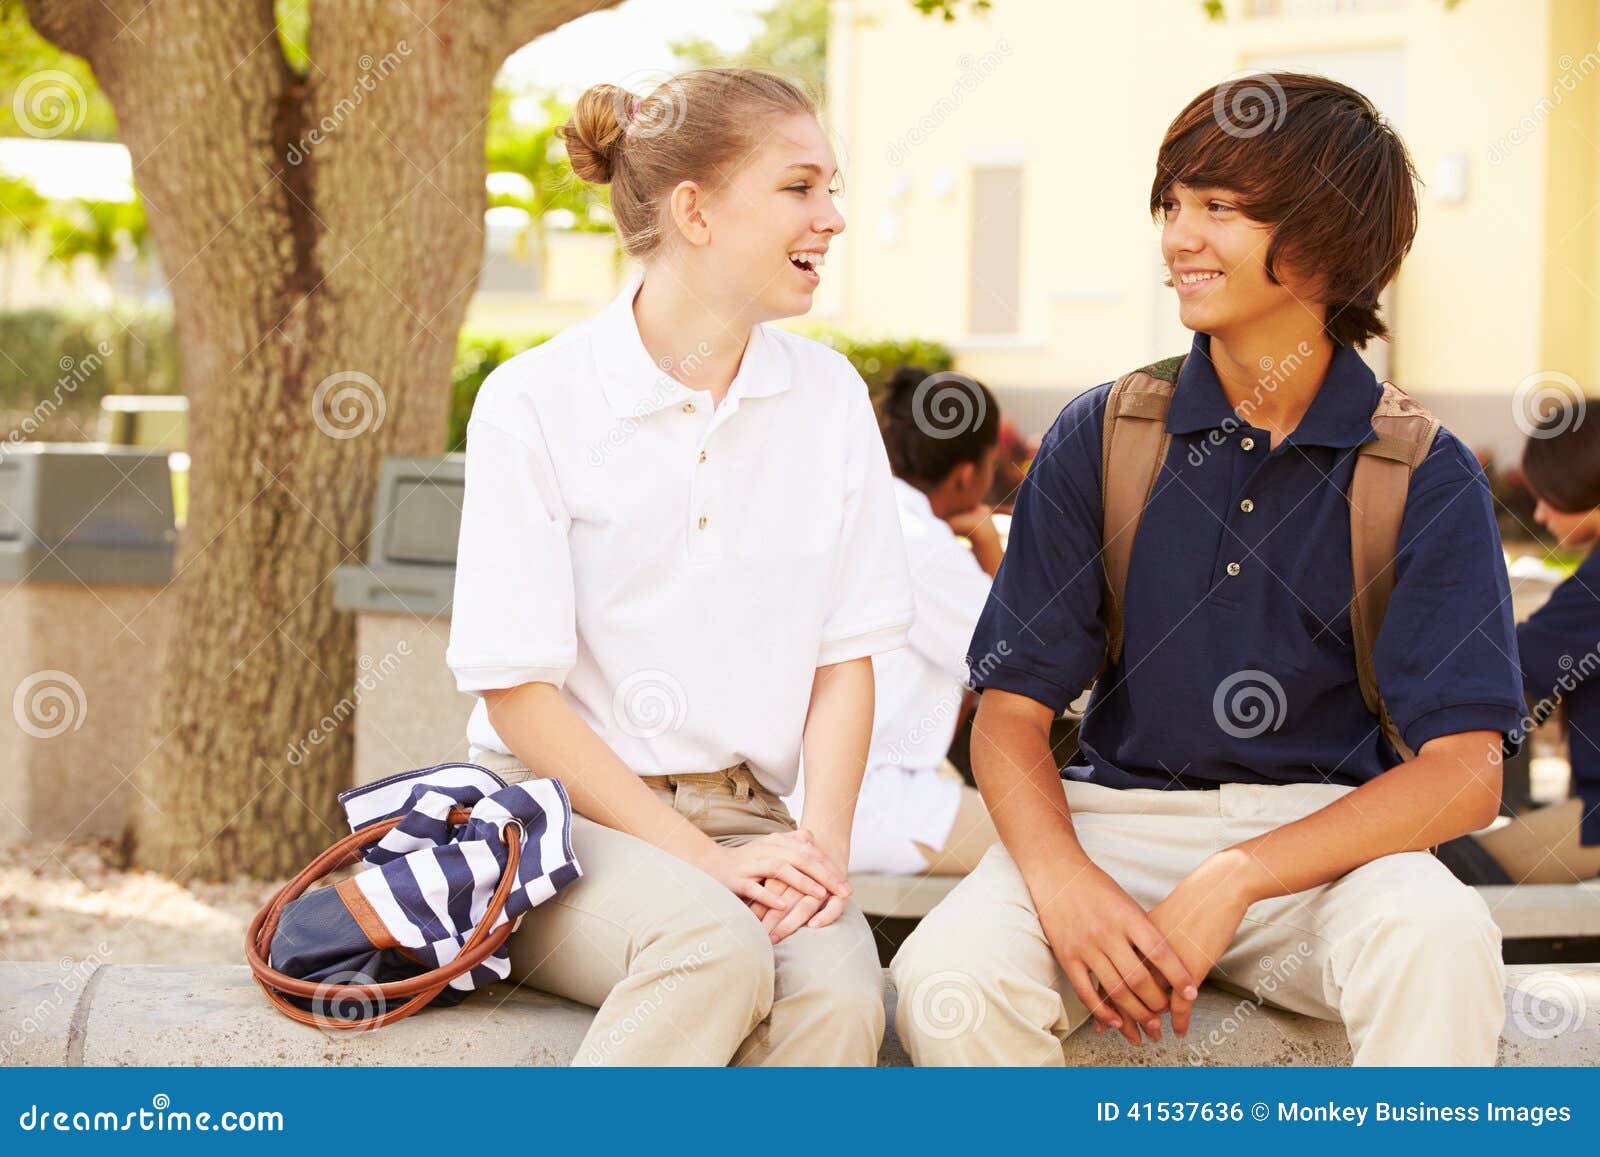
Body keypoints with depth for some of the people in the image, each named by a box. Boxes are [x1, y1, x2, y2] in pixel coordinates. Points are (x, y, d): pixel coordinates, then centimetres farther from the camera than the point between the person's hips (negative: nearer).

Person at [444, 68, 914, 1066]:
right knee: (715, 947, -36)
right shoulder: (535, 402, -6)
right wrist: (708, 862, -14)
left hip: (746, 814, 4)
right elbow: (516, 692, -7)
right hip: (561, 807, -4)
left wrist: (823, 842, -9)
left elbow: (847, 655, 9)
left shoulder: (827, 396, 8)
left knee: (840, 994, -30)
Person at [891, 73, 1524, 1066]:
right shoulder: (1100, 439, 4)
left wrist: (1237, 878, -22)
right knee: (946, 979, -29)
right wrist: (1061, 878, -21)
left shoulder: (1425, 478, -1)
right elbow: (1012, 707, 1)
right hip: (1123, 818, 1)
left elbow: (1465, 771, -9)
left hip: (1330, 835, -1)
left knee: (1438, 942, -36)